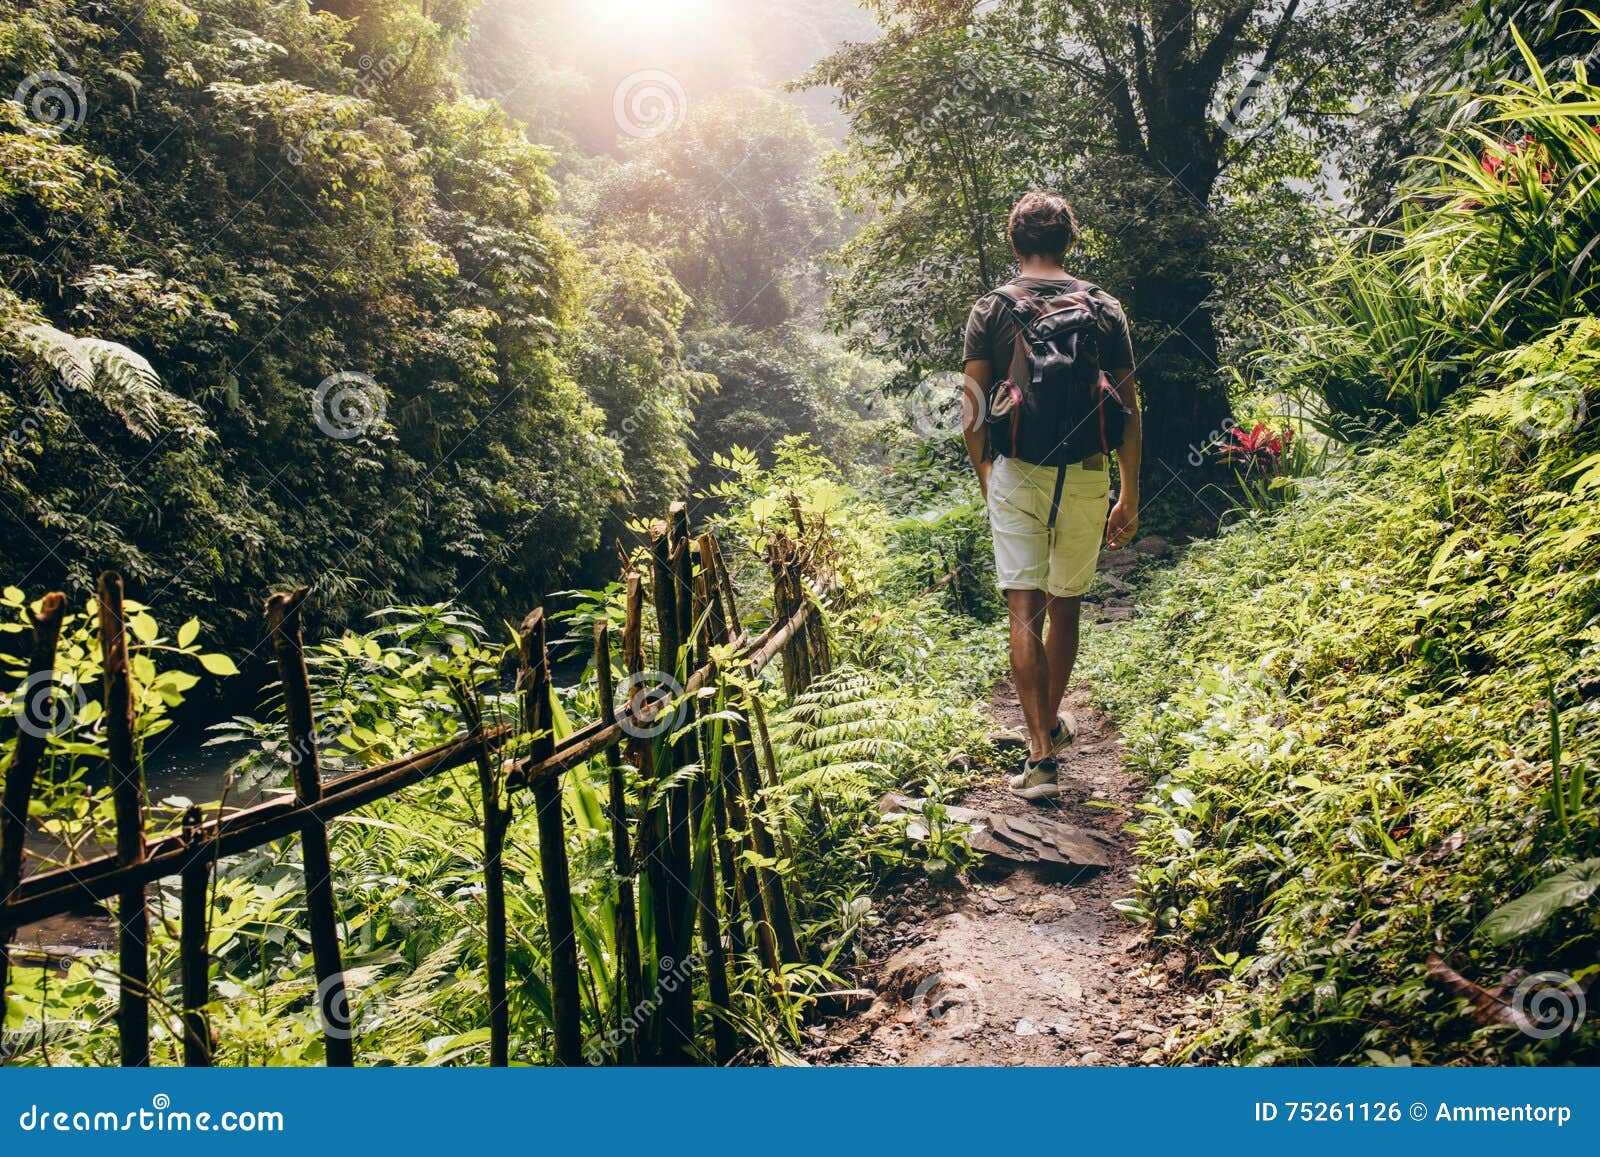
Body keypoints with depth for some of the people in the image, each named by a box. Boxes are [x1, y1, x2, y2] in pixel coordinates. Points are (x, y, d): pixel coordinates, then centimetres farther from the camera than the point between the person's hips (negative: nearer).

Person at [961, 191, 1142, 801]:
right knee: (1065, 606, 17)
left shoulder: (992, 309, -1)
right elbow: (1128, 407, 2)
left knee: (1024, 609, -1)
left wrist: (985, 478, 12)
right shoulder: (1105, 309, 3)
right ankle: (1053, 720, 35)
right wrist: (1129, 495, 9)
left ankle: (1041, 752, -7)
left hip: (1017, 473, -2)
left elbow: (973, 410, -3)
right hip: (1086, 475, 2)